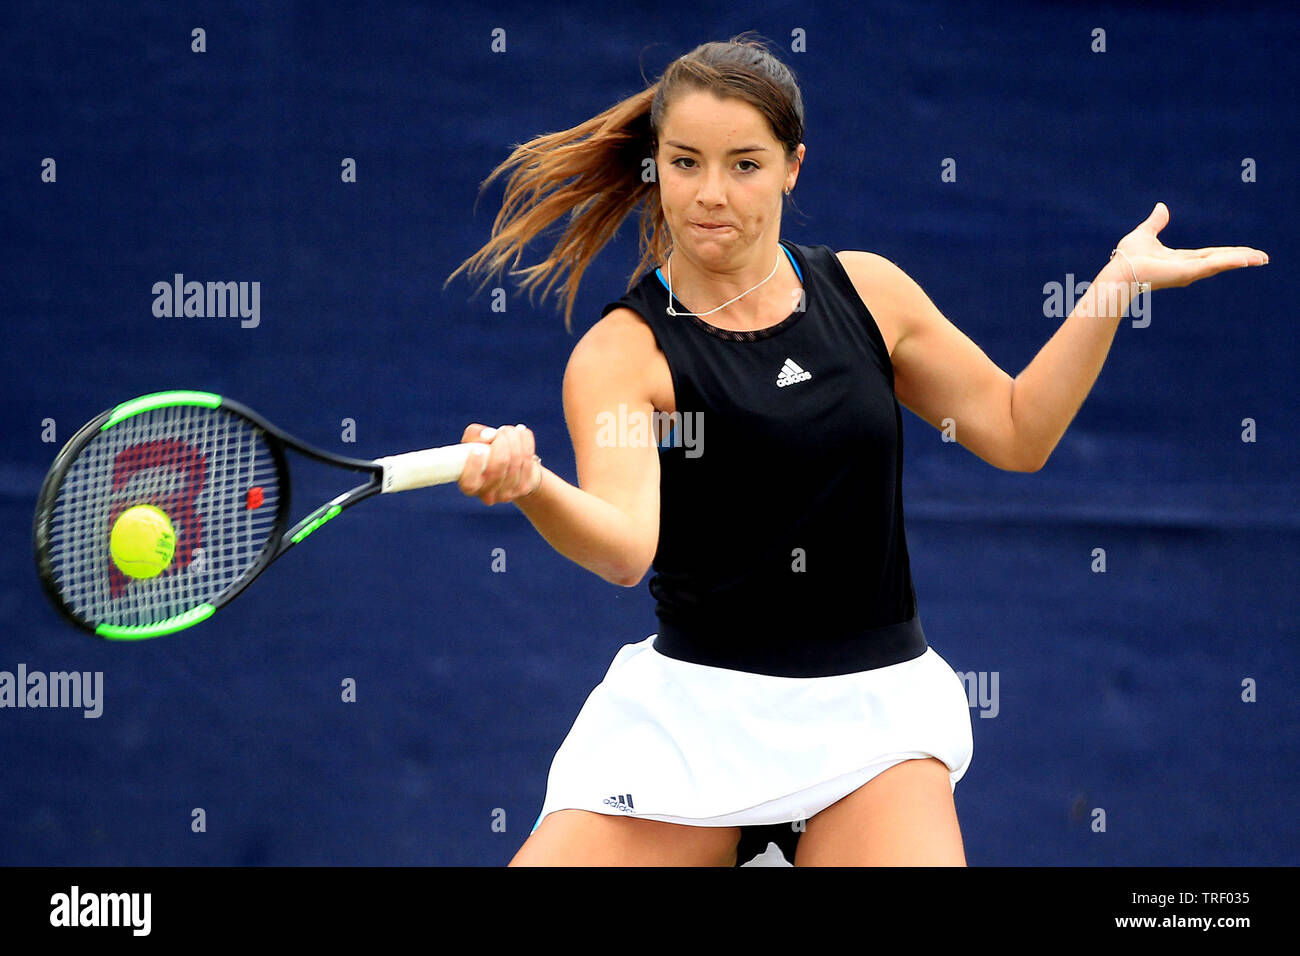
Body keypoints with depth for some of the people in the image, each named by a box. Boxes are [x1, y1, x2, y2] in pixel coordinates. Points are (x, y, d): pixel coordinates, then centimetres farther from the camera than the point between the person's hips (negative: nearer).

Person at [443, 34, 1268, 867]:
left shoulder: (867, 291, 4)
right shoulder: (620, 352, -8)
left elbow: (1015, 432, 12)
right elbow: (625, 548, -24)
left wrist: (1117, 284, 4)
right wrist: (529, 483, -44)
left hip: (870, 705, 2)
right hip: (693, 706, -2)